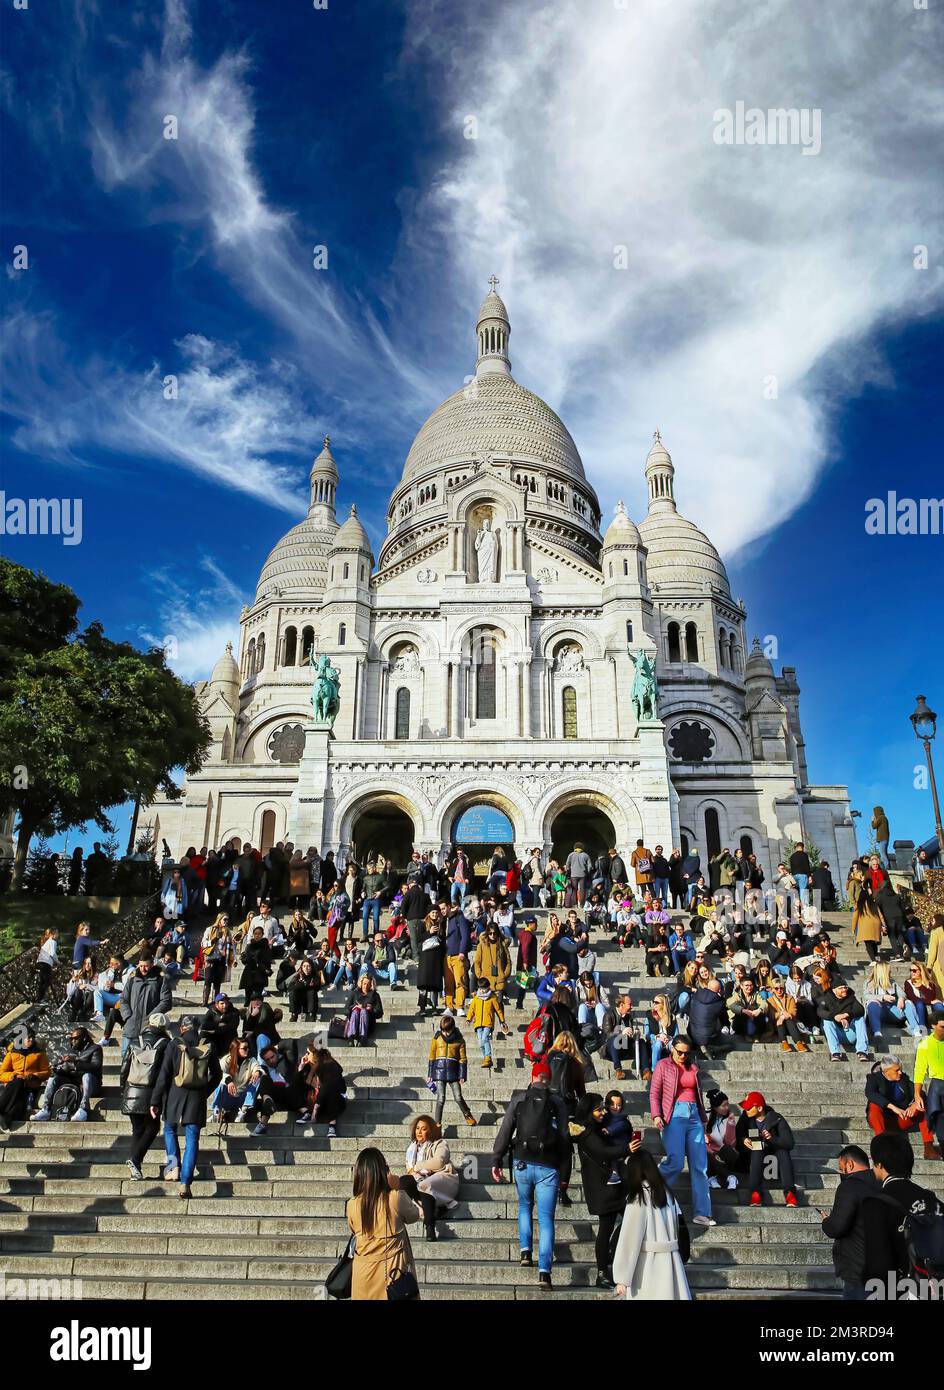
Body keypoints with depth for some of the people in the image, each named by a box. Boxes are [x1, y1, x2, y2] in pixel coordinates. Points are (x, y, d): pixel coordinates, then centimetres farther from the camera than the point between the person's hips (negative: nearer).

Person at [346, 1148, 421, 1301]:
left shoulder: (352, 1205, -10)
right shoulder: (396, 1198, -18)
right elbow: (414, 1216, 2)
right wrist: (398, 1189, 3)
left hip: (363, 1274, 2)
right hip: (392, 1272, -2)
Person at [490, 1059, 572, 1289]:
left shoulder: (519, 1098, 2)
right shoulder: (558, 1101, 2)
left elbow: (505, 1130, -1)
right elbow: (564, 1137, 0)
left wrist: (496, 1160, 3)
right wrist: (564, 1171, 5)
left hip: (522, 1163, 1)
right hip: (548, 1166, -1)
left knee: (524, 1205, 26)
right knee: (546, 1218, 3)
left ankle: (525, 1251, 17)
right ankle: (544, 1271, -6)